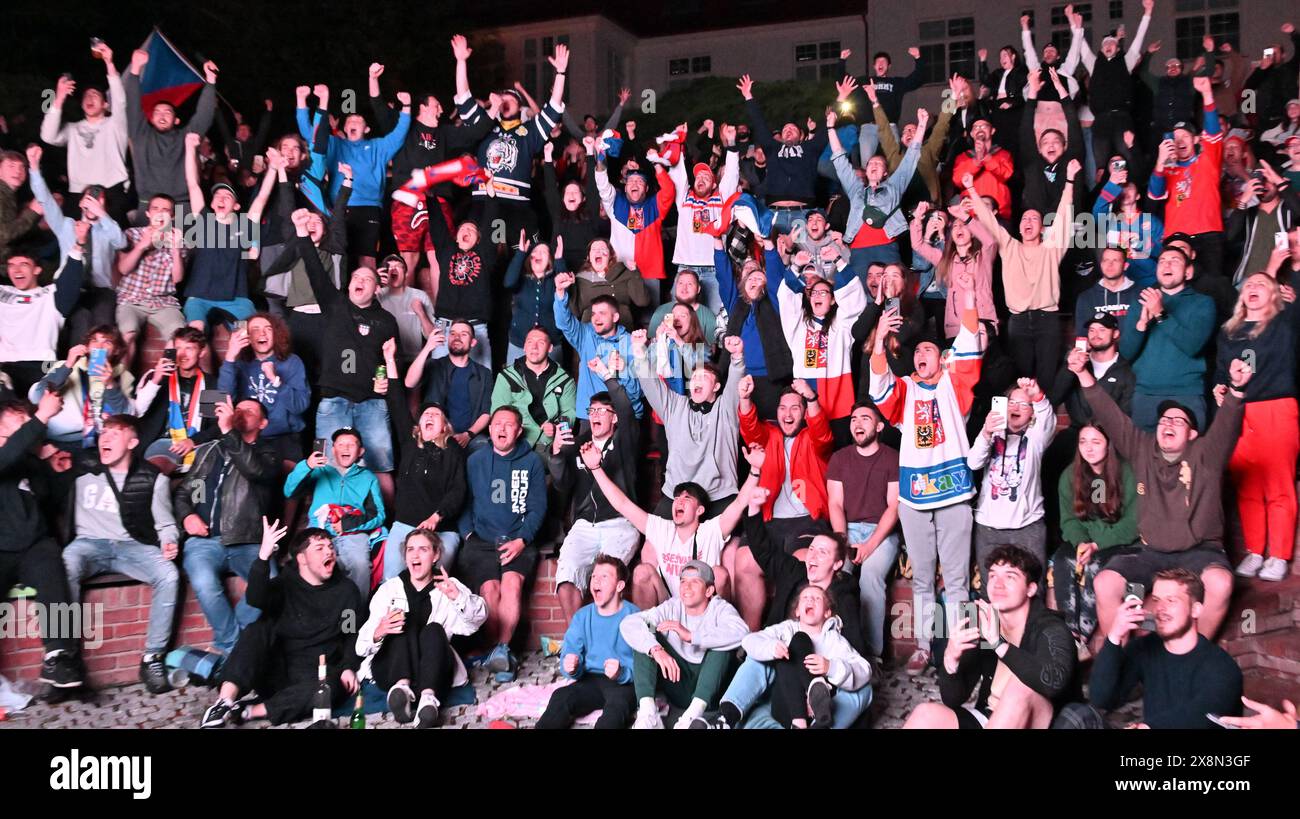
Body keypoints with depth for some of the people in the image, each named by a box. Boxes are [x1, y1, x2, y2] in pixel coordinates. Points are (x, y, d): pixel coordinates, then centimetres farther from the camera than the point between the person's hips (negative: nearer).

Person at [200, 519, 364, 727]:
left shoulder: (346, 590, 7)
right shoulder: (286, 584, 2)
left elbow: (355, 634, 7)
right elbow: (256, 599, -20)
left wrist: (348, 668, -11)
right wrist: (263, 557, -34)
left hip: (317, 675, 0)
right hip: (276, 672, 0)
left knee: (331, 687, -35)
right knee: (260, 629, -25)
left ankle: (247, 712, -30)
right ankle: (225, 702, -33)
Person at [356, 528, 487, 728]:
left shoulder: (449, 587, 10)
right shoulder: (389, 588, 10)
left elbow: (479, 616, -10)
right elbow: (363, 646, -3)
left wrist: (458, 597, -32)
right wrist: (378, 633, -28)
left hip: (433, 670, 0)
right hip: (389, 670, 0)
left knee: (434, 629, -28)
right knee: (405, 621, -23)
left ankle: (428, 697, -51)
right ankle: (402, 685, -48)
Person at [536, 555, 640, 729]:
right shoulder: (582, 617, 9)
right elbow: (569, 655, 3)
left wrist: (622, 673, -28)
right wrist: (571, 667, -21)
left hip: (624, 683, -4)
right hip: (591, 680, 4)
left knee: (618, 703, -36)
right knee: (561, 696, -26)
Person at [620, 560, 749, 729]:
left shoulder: (720, 608, -4)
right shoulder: (671, 607, 1)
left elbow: (741, 633, -29)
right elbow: (629, 623, -16)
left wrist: (690, 636, -33)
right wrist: (656, 649, -34)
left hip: (709, 689, -2)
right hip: (678, 684, 2)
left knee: (721, 640, -24)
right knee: (645, 636, -12)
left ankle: (695, 712, -38)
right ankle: (647, 712, -31)